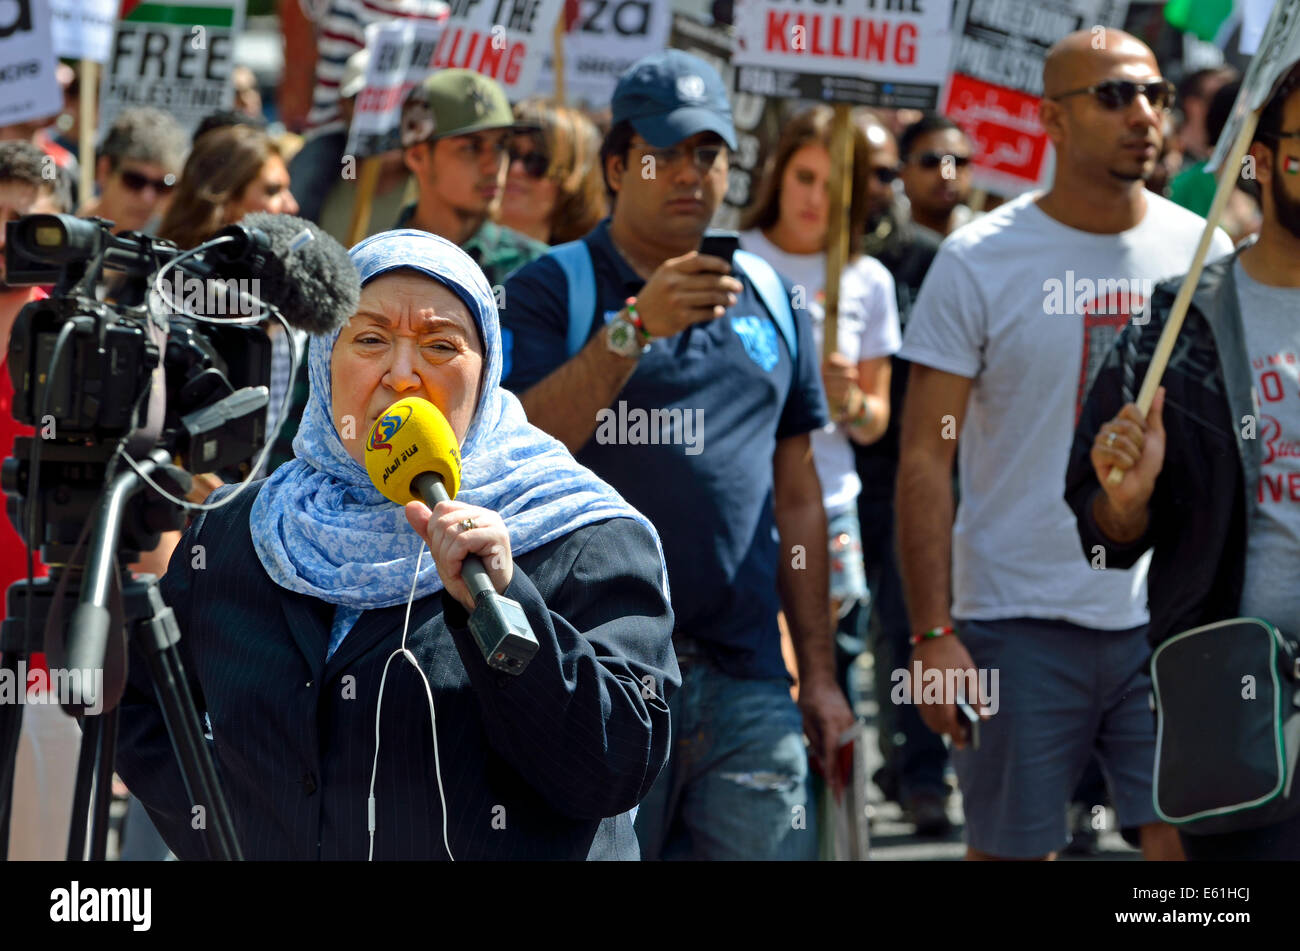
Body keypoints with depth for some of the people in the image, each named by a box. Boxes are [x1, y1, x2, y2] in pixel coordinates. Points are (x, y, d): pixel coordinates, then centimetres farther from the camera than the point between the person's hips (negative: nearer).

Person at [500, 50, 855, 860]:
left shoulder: (772, 304, 15)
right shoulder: (550, 293, 1)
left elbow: (796, 498, 17)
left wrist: (820, 673, 13)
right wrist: (637, 327, -24)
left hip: (746, 679, 4)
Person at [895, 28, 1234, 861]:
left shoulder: (1202, 253, 6)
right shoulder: (977, 262, -4)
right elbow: (926, 458, -5)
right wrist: (932, 634, -12)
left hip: (1170, 614, 3)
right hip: (1021, 625, -2)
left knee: (1189, 839, -2)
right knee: (1010, 846, 5)